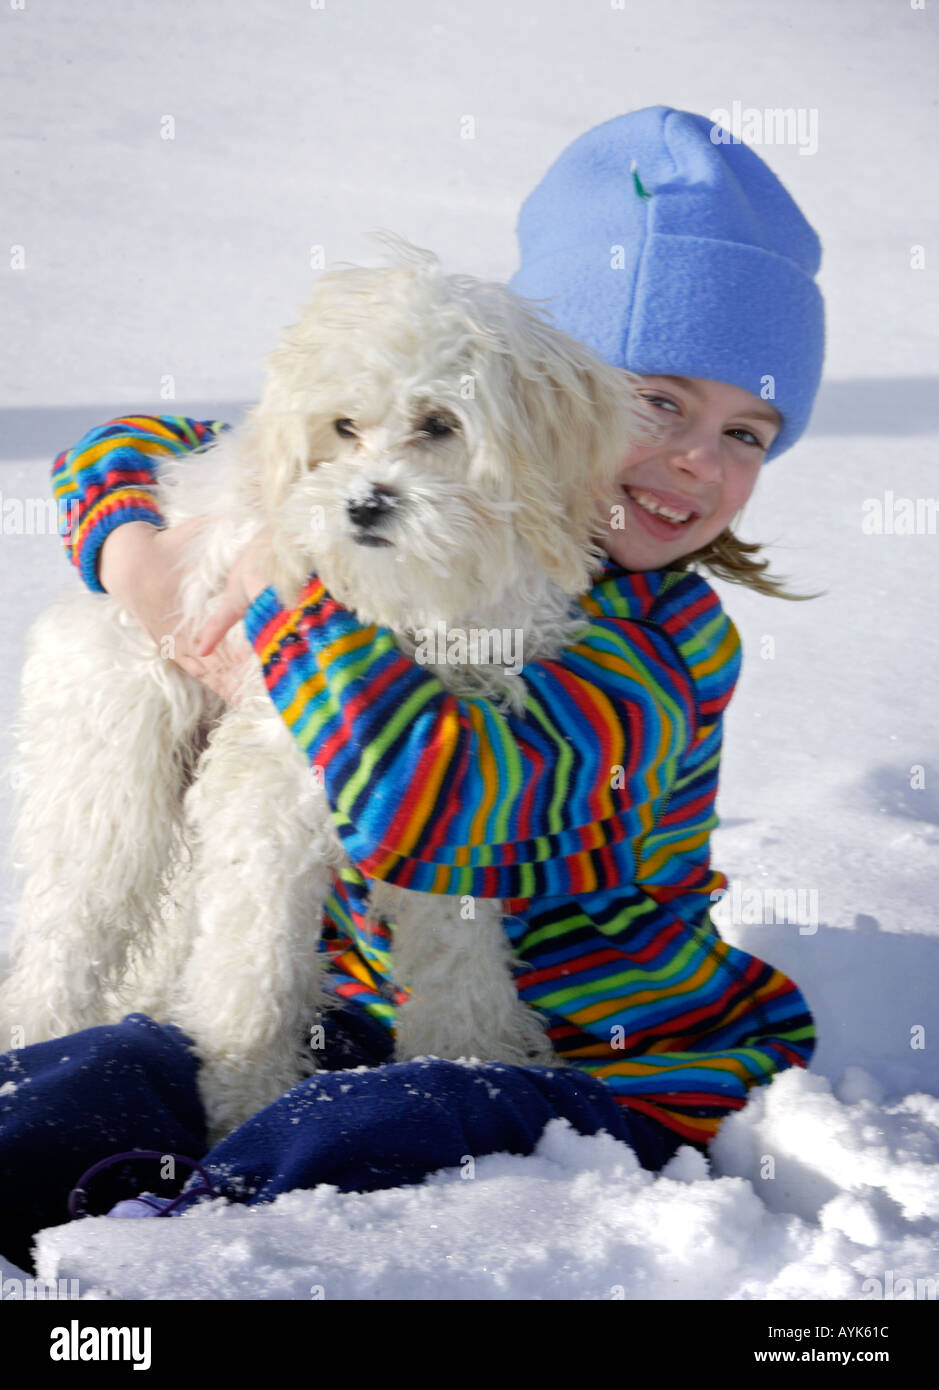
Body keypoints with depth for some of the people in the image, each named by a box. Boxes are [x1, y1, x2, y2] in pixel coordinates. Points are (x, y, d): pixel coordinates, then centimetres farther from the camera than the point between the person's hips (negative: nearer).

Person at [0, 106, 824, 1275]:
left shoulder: (668, 647, -18)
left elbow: (430, 817, -36)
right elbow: (126, 450, 13)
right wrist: (141, 560, -11)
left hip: (617, 1076, -6)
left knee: (336, 1141, -35)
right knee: (103, 1086, -18)